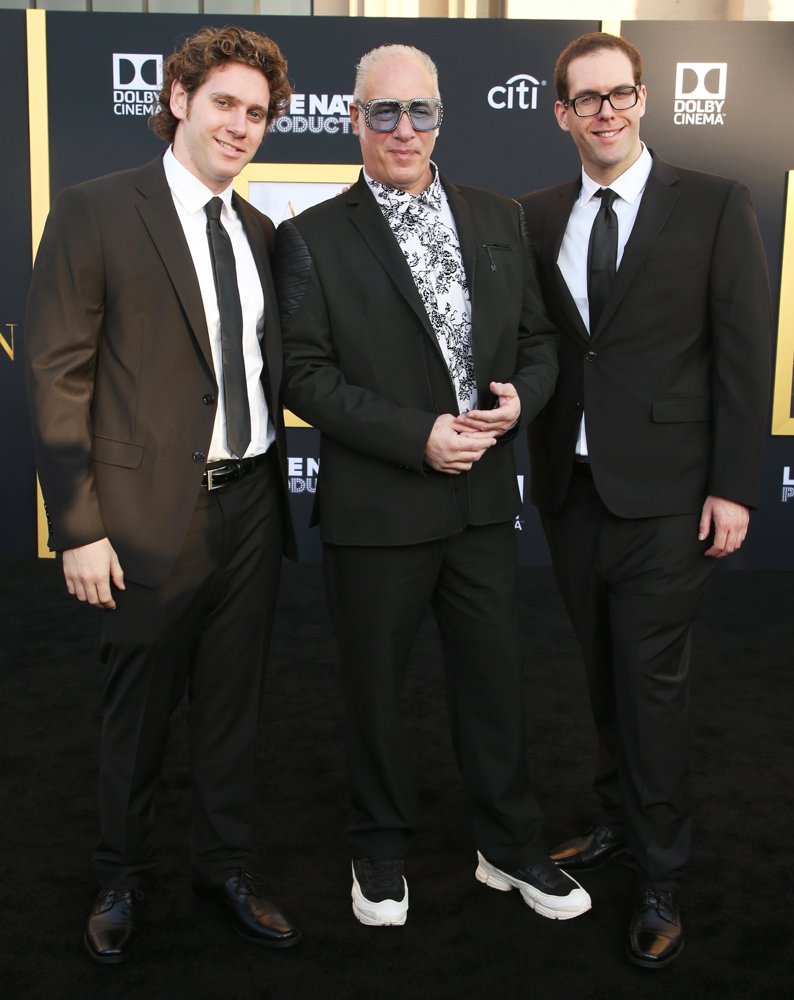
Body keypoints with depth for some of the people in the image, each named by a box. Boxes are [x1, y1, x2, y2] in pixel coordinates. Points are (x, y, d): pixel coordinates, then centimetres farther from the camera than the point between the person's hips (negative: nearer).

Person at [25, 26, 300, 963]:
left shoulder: (259, 230, 10)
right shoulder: (94, 212, -7)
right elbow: (57, 375, -10)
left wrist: (274, 482, 7)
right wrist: (78, 528, -13)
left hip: (252, 502, 5)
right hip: (155, 510, -4)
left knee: (232, 699, 16)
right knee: (139, 706, 11)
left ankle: (225, 864, 36)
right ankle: (121, 878, 35)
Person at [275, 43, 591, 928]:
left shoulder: (500, 220, 8)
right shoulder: (312, 238, -4)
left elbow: (538, 340, 11)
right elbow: (305, 375, -11)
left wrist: (520, 397, -11)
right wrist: (419, 437, -19)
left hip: (484, 500, 3)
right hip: (375, 508, -3)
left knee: (493, 678, 15)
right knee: (375, 689, 12)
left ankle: (509, 846, 35)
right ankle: (380, 853, 34)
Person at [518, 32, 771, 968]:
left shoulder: (714, 205, -2)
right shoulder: (539, 215, 9)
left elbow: (744, 353, -5)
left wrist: (733, 487, -10)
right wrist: (538, 465, 0)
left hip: (663, 490, -4)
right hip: (571, 485, 4)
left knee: (652, 679, 0)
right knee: (604, 672, 15)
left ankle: (659, 879, 15)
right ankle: (618, 820, 34)